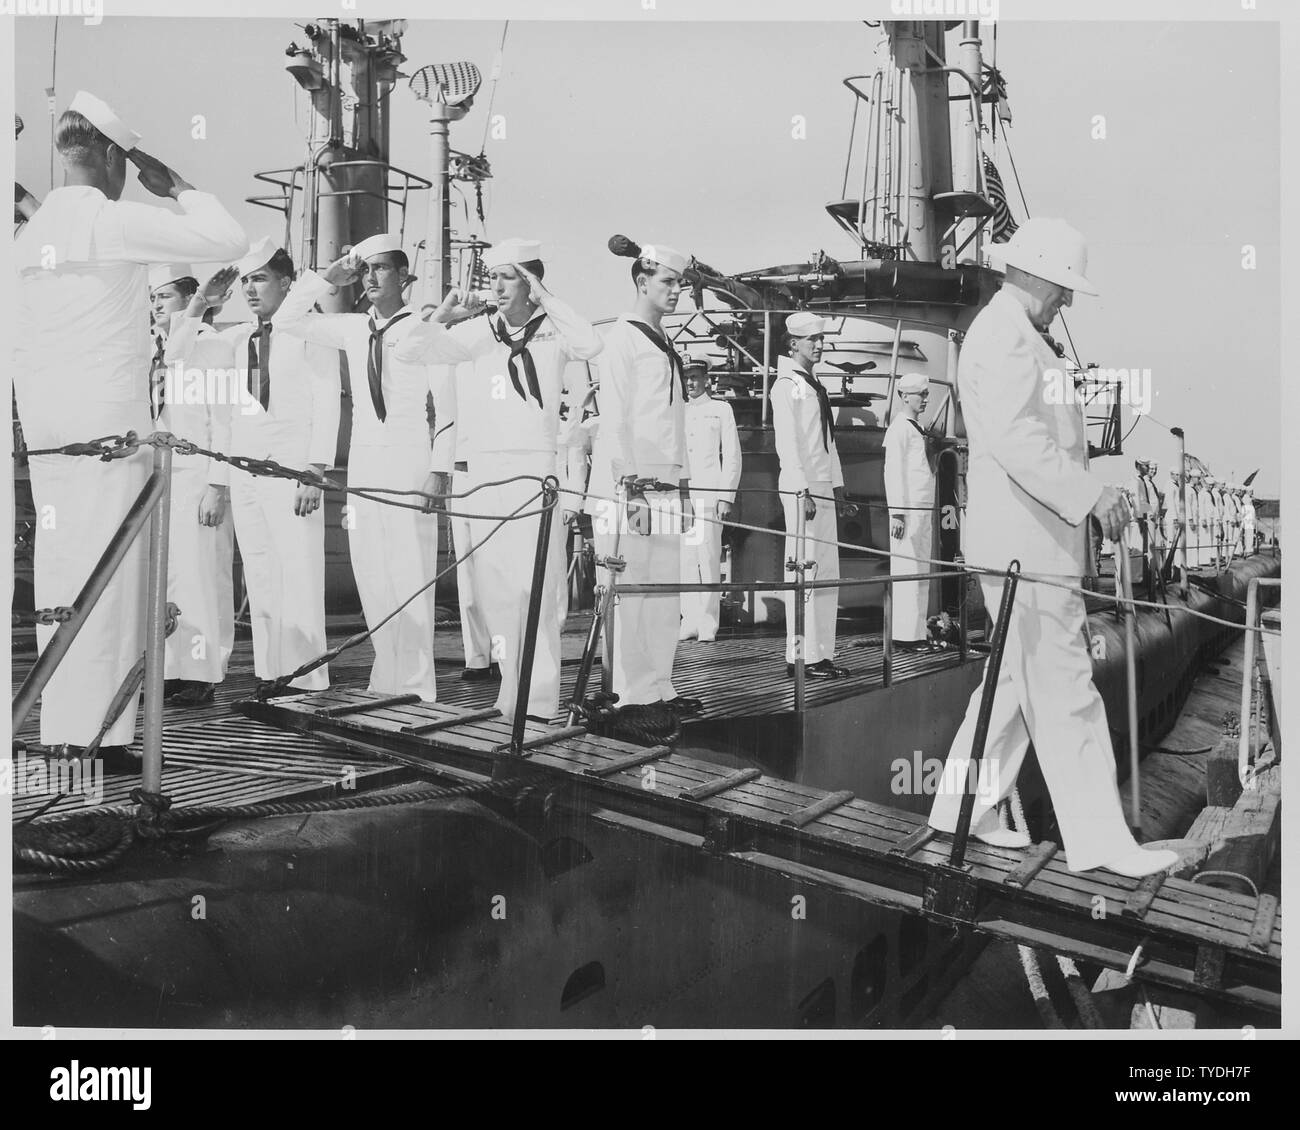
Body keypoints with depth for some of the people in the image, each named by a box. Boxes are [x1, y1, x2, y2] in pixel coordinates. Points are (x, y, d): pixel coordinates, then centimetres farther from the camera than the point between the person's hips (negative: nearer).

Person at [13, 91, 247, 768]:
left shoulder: (32, 231, 14)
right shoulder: (110, 219, -9)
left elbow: (21, 340, 17)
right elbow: (229, 239, -11)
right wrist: (175, 187, 2)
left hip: (44, 427, 8)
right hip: (106, 426, -8)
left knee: (61, 572, 11)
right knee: (106, 577, -4)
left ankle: (60, 728, 17)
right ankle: (96, 735, -1)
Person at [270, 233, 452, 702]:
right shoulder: (352, 330, 11)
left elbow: (448, 404, -6)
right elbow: (286, 321, 16)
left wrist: (440, 469, -11)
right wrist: (328, 279, 6)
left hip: (409, 459, -6)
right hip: (363, 457, 6)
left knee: (409, 573, -6)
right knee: (370, 575, 7)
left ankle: (416, 683, 2)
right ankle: (388, 675, 17)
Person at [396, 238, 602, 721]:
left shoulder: (552, 330, 5)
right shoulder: (477, 332, 11)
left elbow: (590, 344, -16)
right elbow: (409, 352, 9)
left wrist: (543, 296, -11)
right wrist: (444, 315, -3)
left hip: (536, 470, -3)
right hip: (483, 470, 3)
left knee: (535, 586, -8)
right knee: (492, 586, 5)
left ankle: (537, 700, -3)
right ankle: (512, 687, 19)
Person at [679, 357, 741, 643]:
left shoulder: (721, 409, 10)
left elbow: (732, 456, 4)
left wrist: (726, 497, -5)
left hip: (709, 493, -4)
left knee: (708, 557, -9)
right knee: (684, 559, 0)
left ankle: (708, 623, -6)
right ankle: (690, 619, 5)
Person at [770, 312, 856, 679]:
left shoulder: (815, 386, 21)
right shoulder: (787, 386, -6)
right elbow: (788, 443, -14)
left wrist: (838, 491, 19)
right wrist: (803, 492, -20)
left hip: (823, 488, 9)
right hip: (801, 489, -9)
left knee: (827, 574, 8)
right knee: (805, 572, -10)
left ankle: (822, 653, 13)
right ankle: (803, 657, -7)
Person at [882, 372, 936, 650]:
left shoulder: (918, 428, 20)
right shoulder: (899, 428, -8)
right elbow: (893, 472, -14)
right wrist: (897, 514, -18)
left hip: (925, 509, 10)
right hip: (909, 510, -10)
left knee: (922, 572, 11)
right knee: (907, 571, -8)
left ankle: (919, 631, 18)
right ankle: (905, 635, -7)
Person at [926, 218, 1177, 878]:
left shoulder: (1009, 332, 21)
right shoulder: (1005, 335, -14)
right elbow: (1015, 438, -26)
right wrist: (1088, 493, -26)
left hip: (1029, 539, 11)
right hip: (1025, 543, -11)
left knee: (1017, 680, 16)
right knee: (1064, 693, -5)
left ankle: (962, 805, 23)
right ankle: (1097, 840, 2)